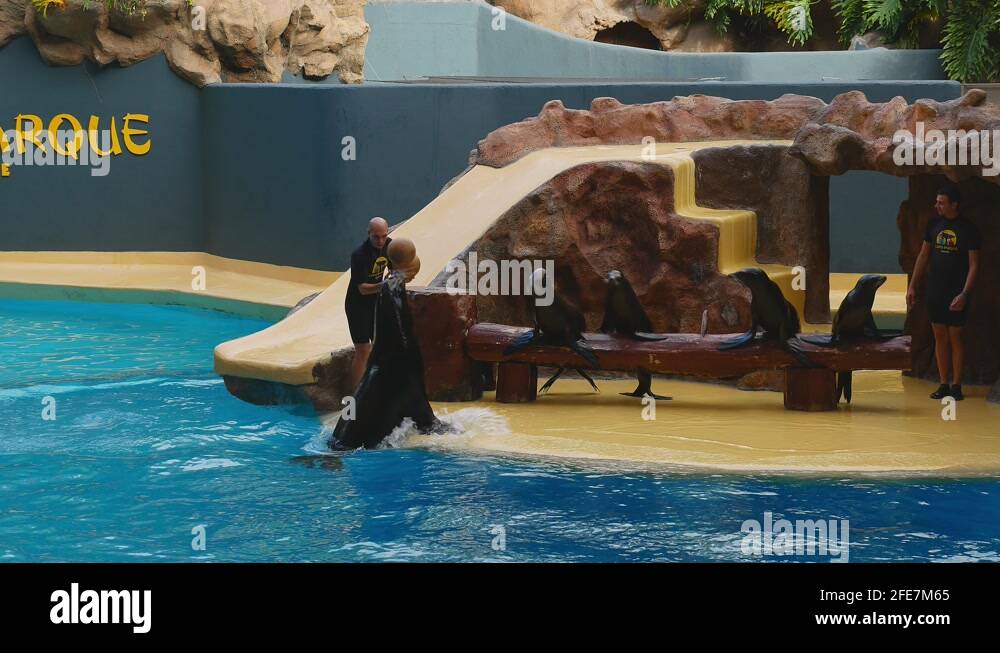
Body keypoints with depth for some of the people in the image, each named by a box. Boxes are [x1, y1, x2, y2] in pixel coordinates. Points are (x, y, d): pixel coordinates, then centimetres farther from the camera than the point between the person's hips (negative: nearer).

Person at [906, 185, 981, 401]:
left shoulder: (969, 229, -7)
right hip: (934, 291, 4)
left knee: (955, 337, -2)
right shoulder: (934, 225, 6)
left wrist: (964, 294, -18)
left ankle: (956, 385, 5)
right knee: (940, 337, 5)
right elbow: (923, 256, 13)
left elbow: (974, 265, -8)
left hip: (956, 294, -4)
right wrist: (912, 286, 8)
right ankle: (943, 385, 10)